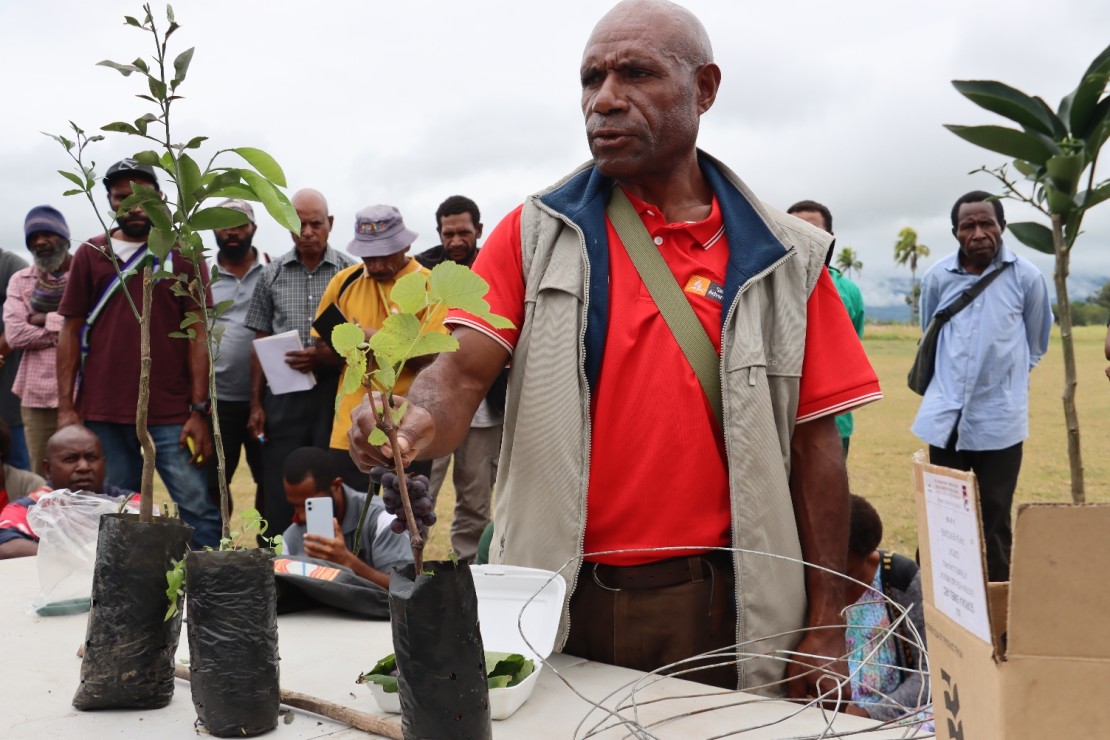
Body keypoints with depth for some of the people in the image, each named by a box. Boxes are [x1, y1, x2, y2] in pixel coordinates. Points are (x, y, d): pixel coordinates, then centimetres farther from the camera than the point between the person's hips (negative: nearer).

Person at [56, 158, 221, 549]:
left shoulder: (182, 254, 4)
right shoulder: (90, 255, 9)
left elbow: (197, 336, 1)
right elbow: (70, 332, 10)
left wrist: (199, 411, -5)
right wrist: (66, 406, 2)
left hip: (171, 415, -2)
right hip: (102, 416, 2)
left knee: (199, 508, -6)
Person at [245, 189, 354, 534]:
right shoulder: (272, 275, 10)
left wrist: (327, 357, -16)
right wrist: (256, 404, 5)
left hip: (334, 392, -2)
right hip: (284, 393, 2)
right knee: (279, 498, 3)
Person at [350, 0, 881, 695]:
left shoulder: (782, 259, 1)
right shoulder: (538, 236, 2)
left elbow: (815, 445, 1)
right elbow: (462, 373, -8)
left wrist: (826, 627, -1)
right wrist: (414, 420, -31)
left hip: (716, 610, 0)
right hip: (563, 606, 1)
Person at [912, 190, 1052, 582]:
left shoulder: (1026, 277, -7)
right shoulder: (937, 277, -2)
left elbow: (1036, 346, 9)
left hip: (998, 418, -2)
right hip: (945, 416, 2)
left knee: (995, 522, 5)